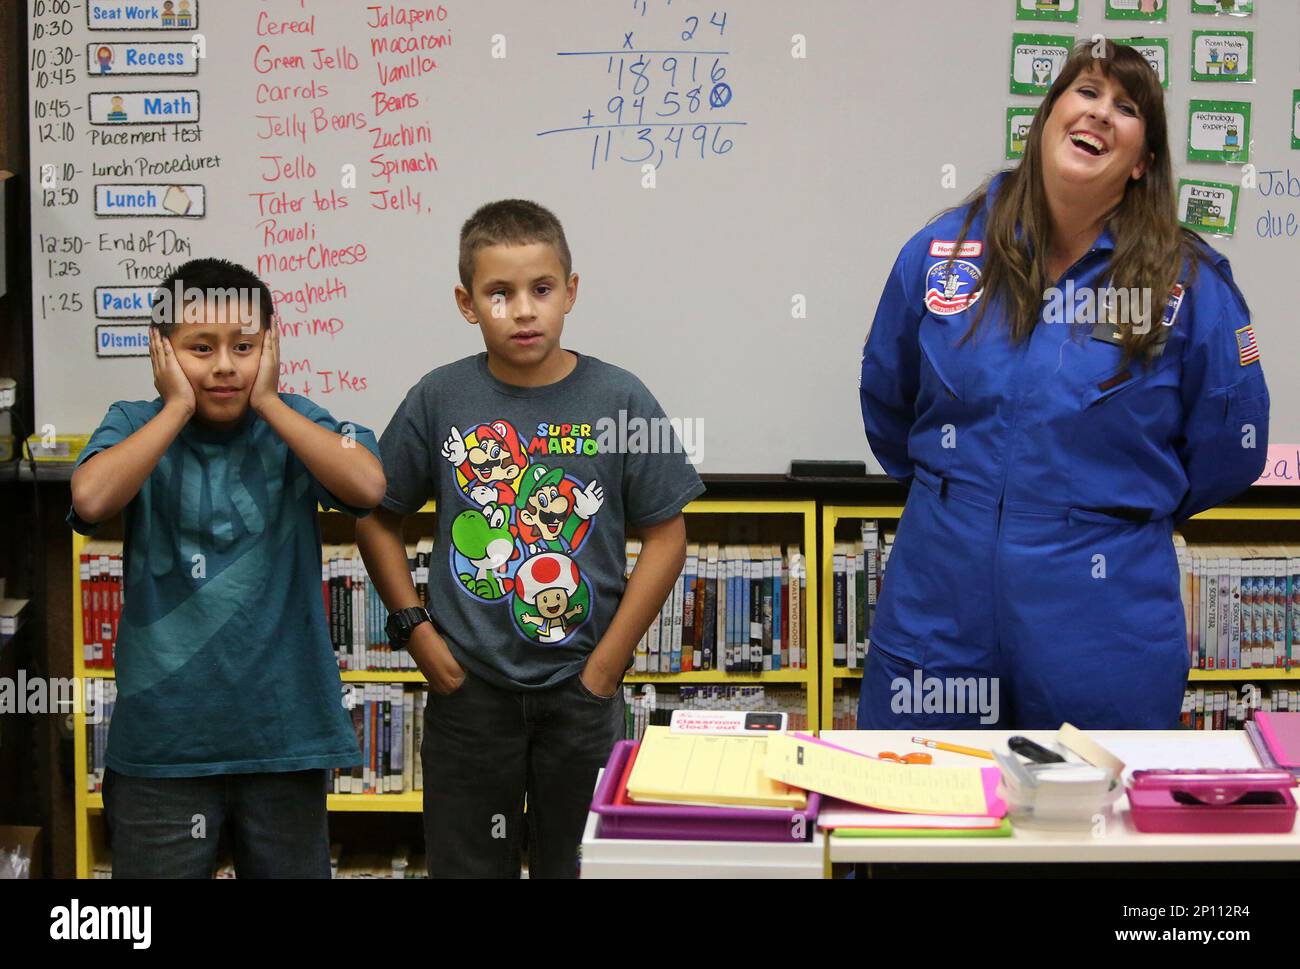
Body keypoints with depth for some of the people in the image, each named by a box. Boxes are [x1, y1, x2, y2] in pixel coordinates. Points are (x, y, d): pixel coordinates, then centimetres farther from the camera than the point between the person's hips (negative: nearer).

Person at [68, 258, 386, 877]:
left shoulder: (293, 423, 1)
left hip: (284, 731, 1)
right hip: (162, 738, -1)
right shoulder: (135, 426, -1)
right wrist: (178, 407, -14)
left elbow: (367, 487, -19)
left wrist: (267, 402, -13)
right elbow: (91, 499, -23)